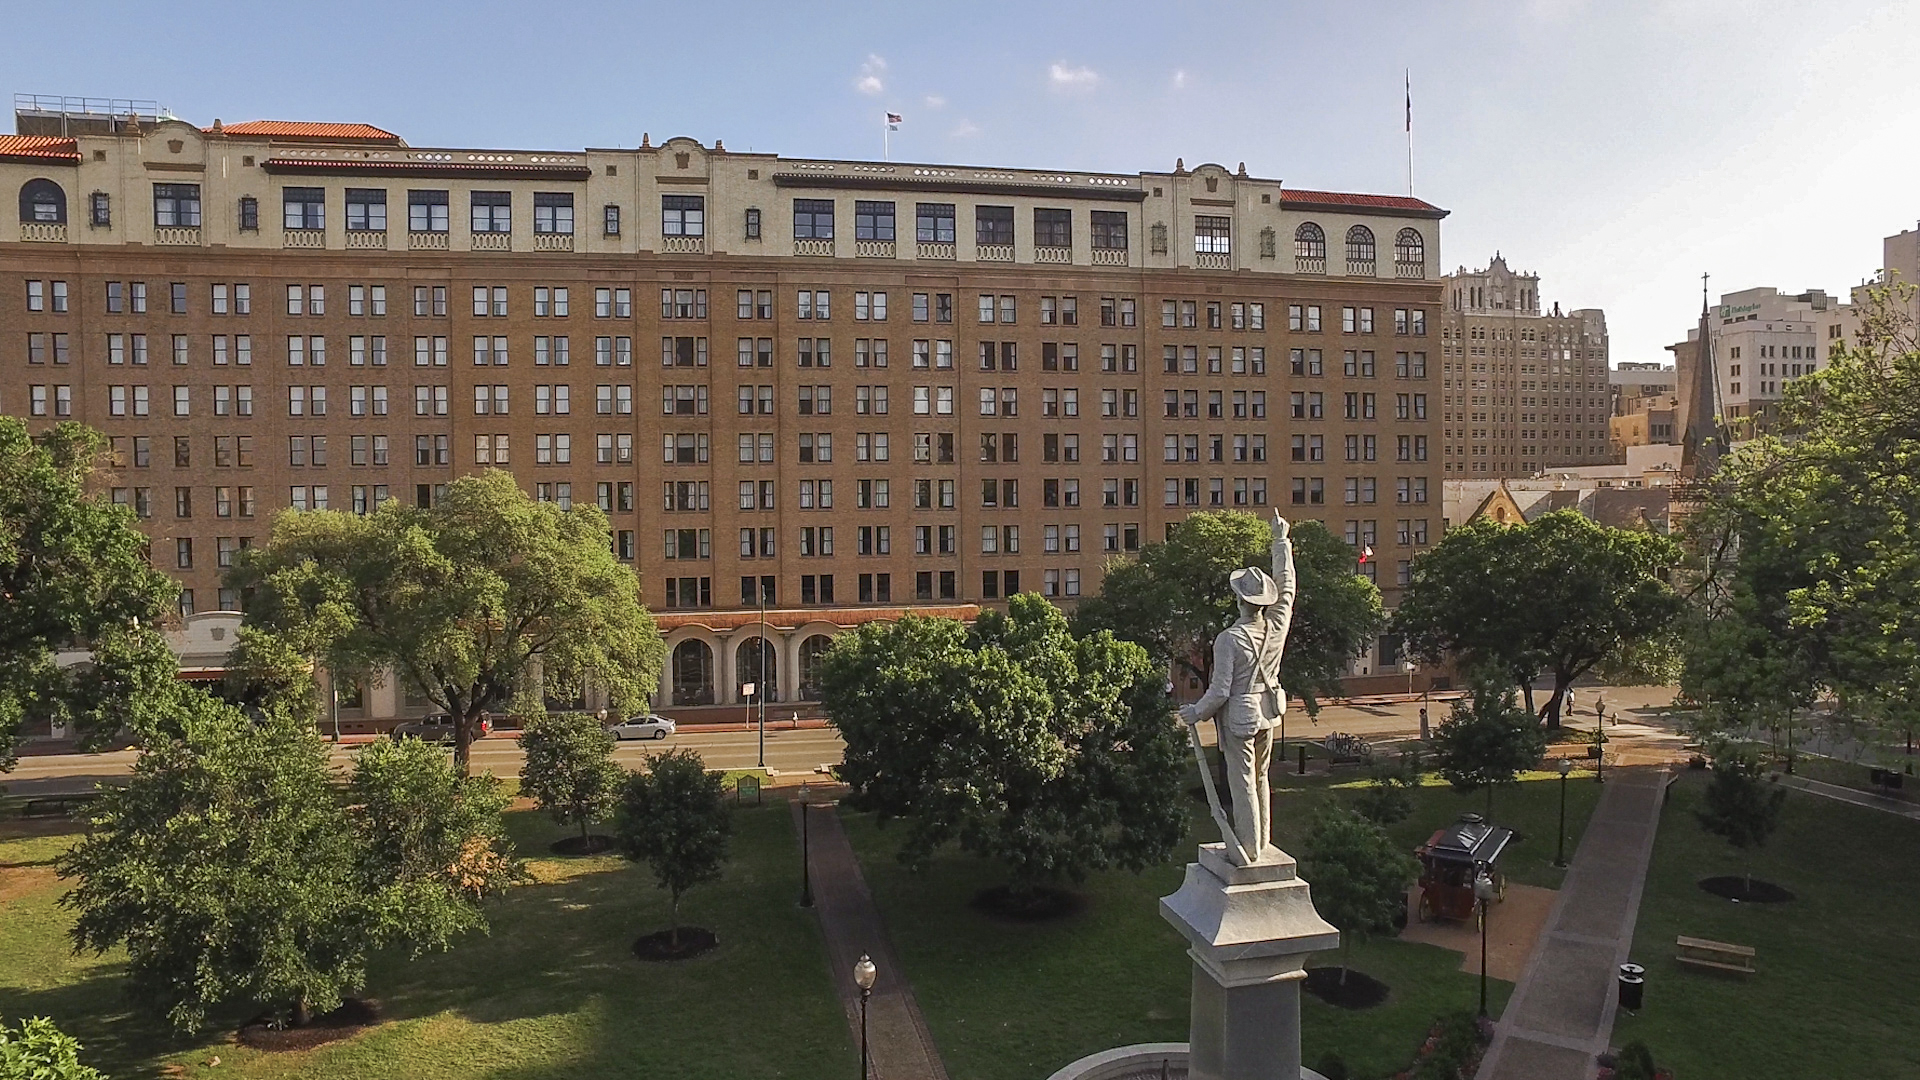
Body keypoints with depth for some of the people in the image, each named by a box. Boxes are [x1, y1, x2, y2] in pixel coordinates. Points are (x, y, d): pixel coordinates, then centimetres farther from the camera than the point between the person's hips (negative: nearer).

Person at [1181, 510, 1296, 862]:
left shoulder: (1229, 639, -22)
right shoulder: (1277, 626, -8)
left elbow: (1220, 691, -20)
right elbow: (1286, 586, 8)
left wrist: (1195, 712, -3)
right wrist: (1282, 541, 17)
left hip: (1238, 717, -6)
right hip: (1267, 713, 6)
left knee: (1243, 783, 3)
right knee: (1260, 779, 20)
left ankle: (1250, 850, 11)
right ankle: (1262, 842, 30)